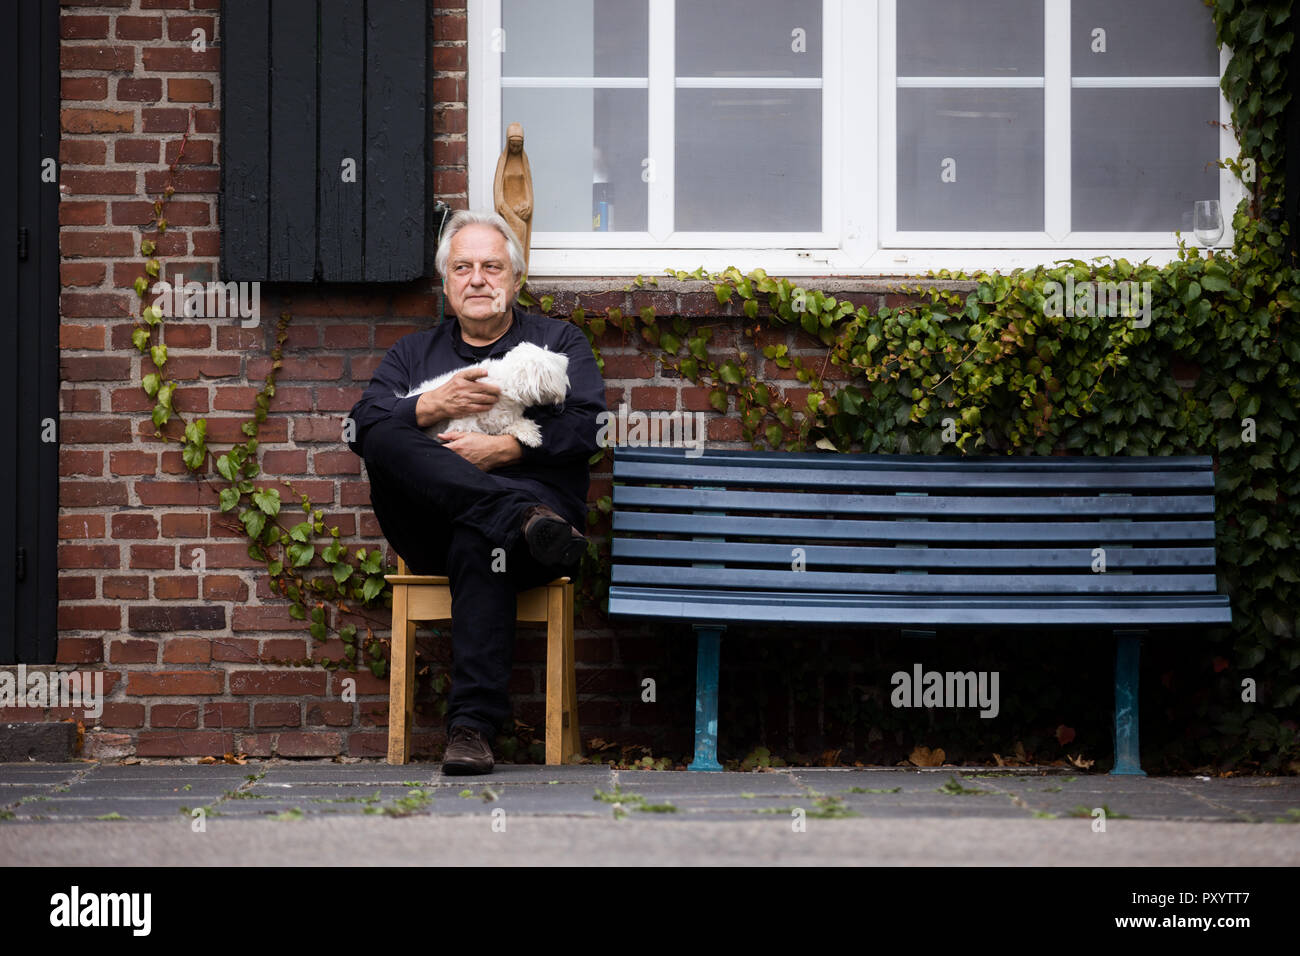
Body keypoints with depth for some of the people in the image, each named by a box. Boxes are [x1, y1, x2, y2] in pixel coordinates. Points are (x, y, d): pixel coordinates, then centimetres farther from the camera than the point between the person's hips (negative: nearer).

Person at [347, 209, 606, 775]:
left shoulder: (558, 342, 22)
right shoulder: (414, 353, 28)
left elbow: (586, 427, 3)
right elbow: (363, 427, 10)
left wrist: (504, 450, -10)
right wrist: (432, 408, -7)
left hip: (530, 489, -3)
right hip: (430, 533, 3)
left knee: (479, 540, -40)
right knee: (390, 445, -29)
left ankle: (473, 725, -47)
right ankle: (527, 519, -46)